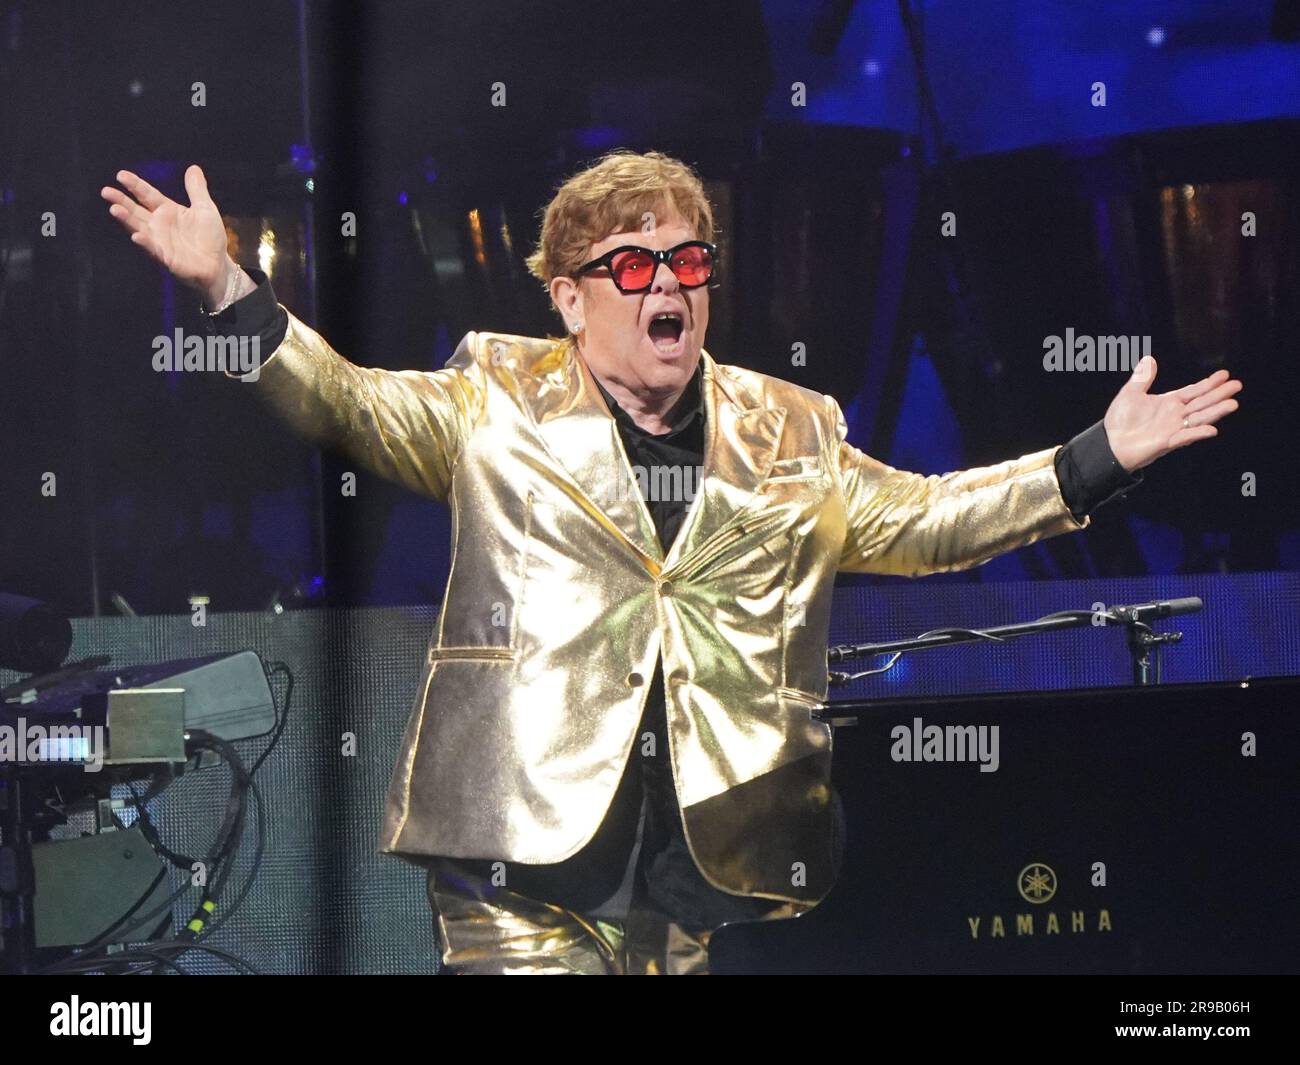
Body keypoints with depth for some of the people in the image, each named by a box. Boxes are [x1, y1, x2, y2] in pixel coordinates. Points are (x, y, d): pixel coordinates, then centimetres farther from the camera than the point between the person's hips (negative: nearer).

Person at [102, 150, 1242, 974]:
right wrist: (227, 287, -14)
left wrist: (1101, 459, 11)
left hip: (705, 863, 3)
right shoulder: (498, 401, 8)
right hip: (527, 860, -3)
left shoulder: (791, 436, 16)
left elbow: (923, 516, 18)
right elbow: (346, 404, 2)